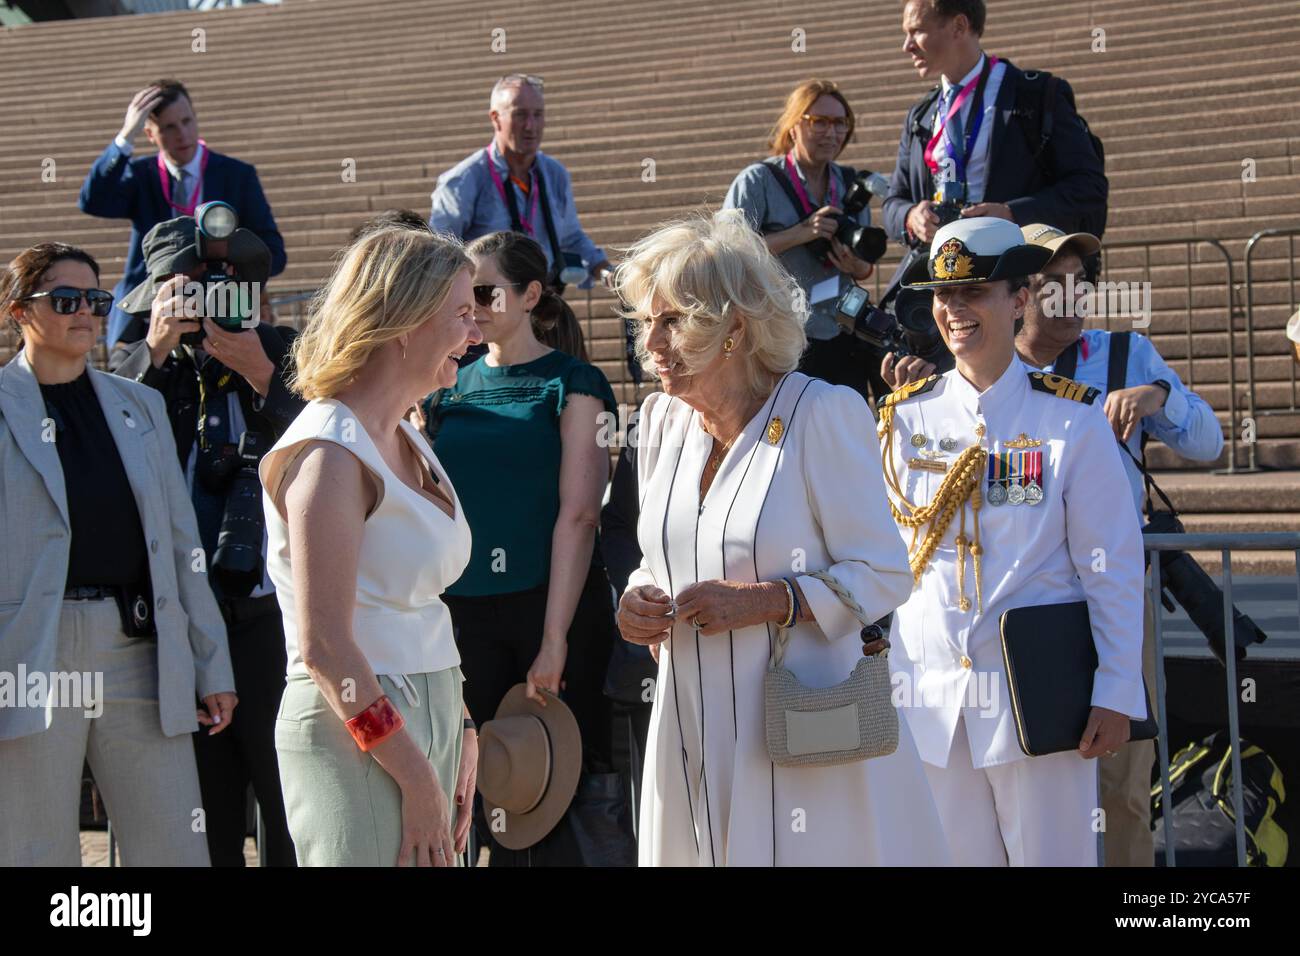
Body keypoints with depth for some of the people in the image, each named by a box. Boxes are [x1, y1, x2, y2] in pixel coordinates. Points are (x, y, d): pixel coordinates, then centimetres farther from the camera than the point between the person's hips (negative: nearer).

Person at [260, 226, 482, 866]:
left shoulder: (408, 444, 14)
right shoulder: (330, 453, -15)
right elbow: (324, 646, -19)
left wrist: (459, 732, 10)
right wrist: (416, 777, -17)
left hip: (427, 721, 9)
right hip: (355, 737, -9)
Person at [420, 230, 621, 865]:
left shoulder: (571, 383, -4)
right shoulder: (448, 390, 10)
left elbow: (578, 516, -11)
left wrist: (554, 639, -17)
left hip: (553, 602, -4)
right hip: (464, 613, 4)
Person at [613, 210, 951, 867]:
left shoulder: (822, 415, -10)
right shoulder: (660, 420, 10)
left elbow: (884, 575, -10)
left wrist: (765, 601, -21)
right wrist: (636, 600, -1)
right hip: (692, 734, 6)